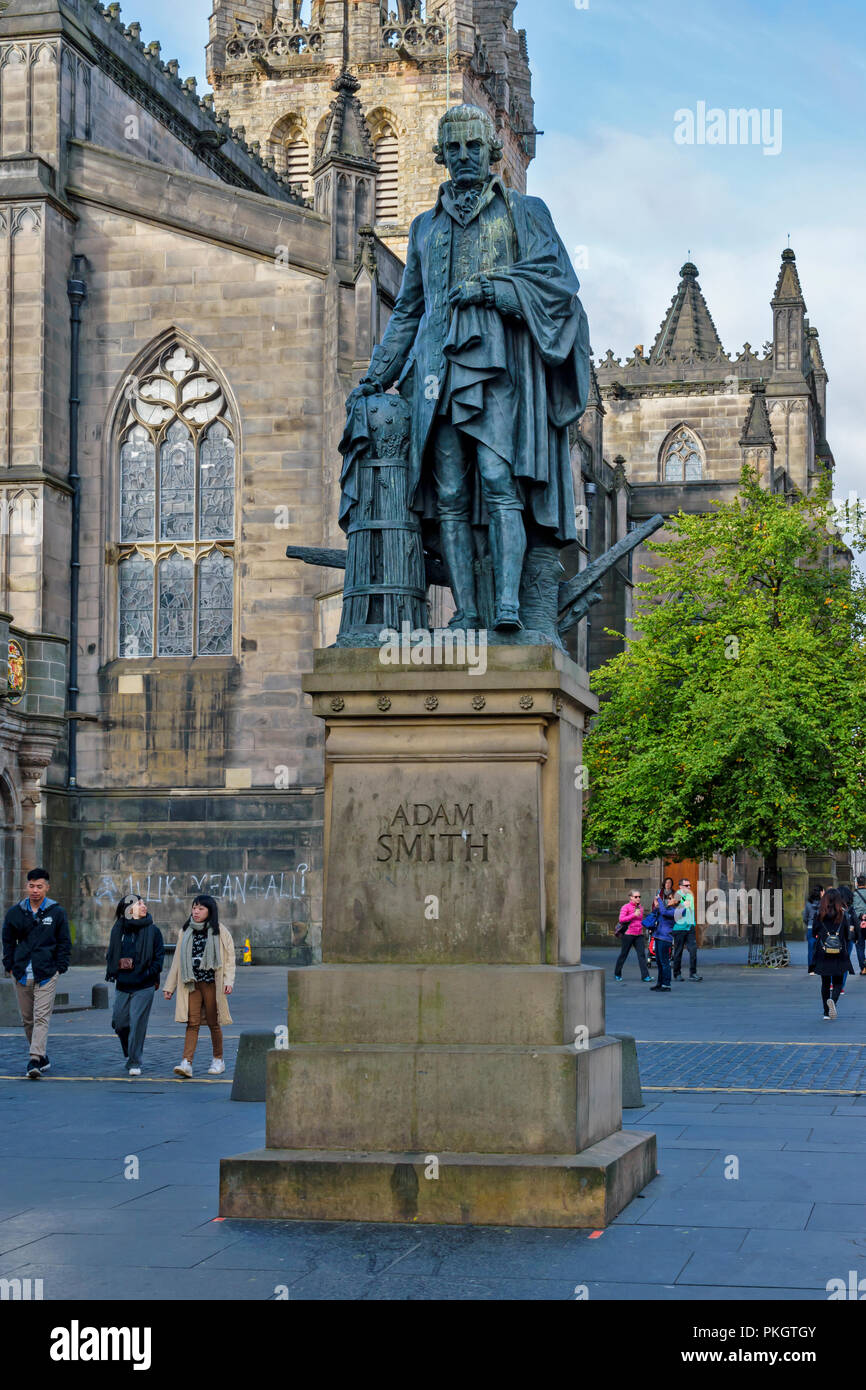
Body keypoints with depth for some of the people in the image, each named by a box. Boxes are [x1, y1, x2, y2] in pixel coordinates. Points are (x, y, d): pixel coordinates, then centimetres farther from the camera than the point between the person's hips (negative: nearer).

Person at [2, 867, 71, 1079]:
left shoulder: (57, 913, 2)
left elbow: (64, 943, 7)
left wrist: (60, 968, -1)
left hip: (47, 974, -3)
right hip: (22, 973, 3)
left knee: (42, 1017, -12)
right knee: (27, 1018, 9)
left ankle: (36, 1059, -19)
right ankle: (42, 1056, 21)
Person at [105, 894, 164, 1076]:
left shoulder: (153, 931, 1)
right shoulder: (118, 929, 7)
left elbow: (159, 956, 1)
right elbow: (110, 954, 15)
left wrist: (149, 974, -9)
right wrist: (113, 971, 2)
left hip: (144, 987, -3)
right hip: (122, 985, 3)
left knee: (137, 1023, -7)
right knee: (120, 1024, 8)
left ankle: (134, 1062, 2)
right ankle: (130, 1053, 33)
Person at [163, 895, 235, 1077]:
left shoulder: (220, 932, 1)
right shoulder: (185, 932, 11)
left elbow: (229, 958, 0)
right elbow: (178, 960, 15)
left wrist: (229, 981, -13)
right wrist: (169, 986, 13)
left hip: (212, 984, -2)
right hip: (191, 984, 2)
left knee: (214, 1023, 6)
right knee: (192, 1023, -8)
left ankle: (218, 1060, 21)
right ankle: (186, 1063, -16)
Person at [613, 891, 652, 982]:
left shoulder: (640, 908, 13)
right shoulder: (626, 907, -5)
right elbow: (621, 919, -18)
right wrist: (634, 915, -22)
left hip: (639, 935, 5)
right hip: (628, 934, -5)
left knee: (641, 954, -7)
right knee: (624, 954, 6)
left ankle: (645, 976, -11)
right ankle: (617, 974, 21)